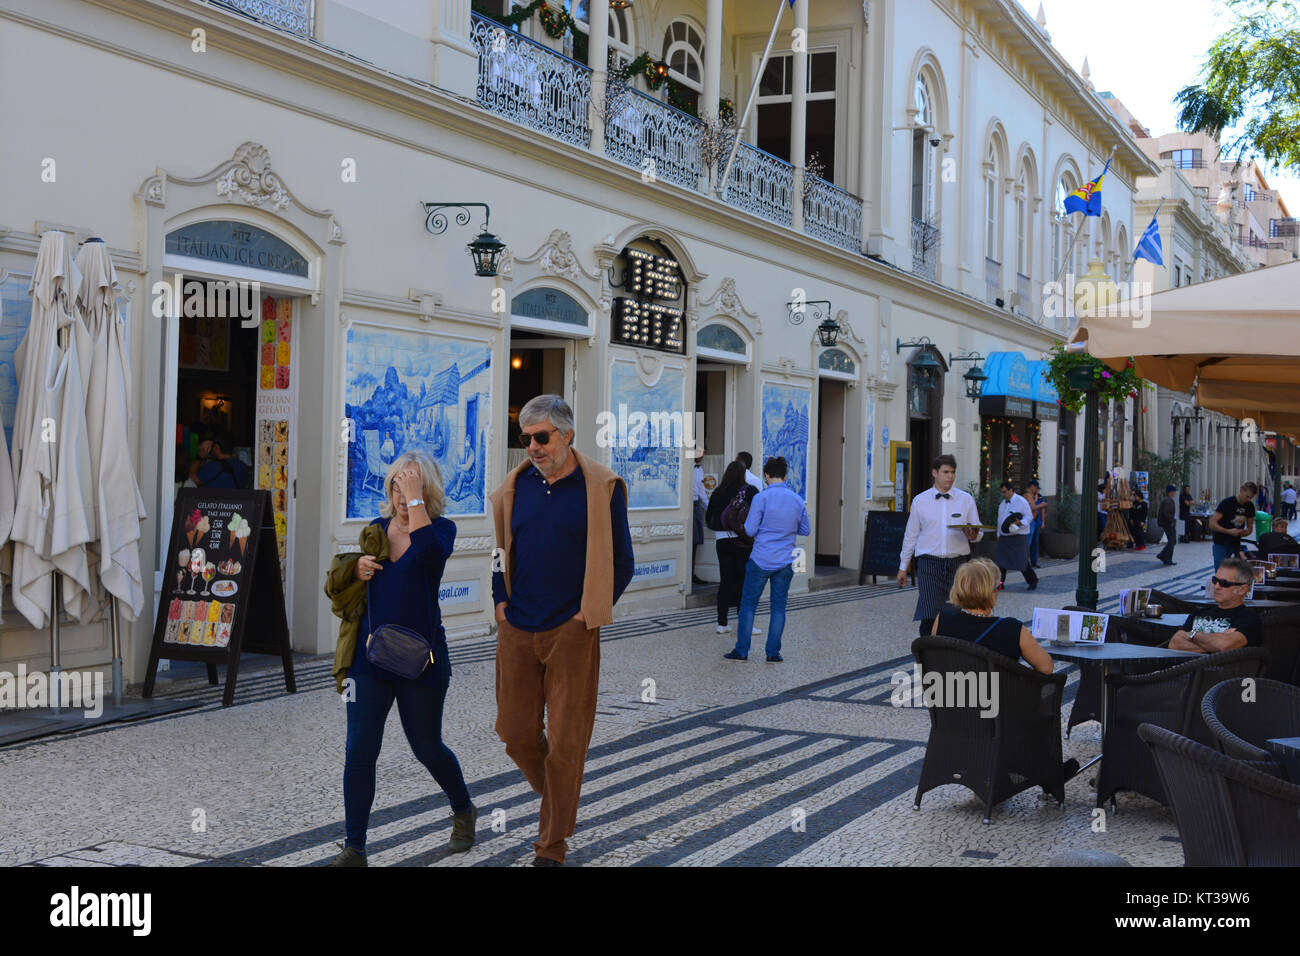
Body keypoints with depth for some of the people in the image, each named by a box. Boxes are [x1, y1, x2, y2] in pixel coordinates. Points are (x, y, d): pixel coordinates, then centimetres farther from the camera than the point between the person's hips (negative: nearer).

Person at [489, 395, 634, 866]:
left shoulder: (601, 488, -4)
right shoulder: (514, 486, 7)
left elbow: (621, 562, 2)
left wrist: (591, 613, -3)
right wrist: (501, 602, 8)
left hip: (571, 634, -4)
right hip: (516, 632, 4)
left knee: (565, 743, -1)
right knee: (516, 734, 8)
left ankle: (552, 847, 12)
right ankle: (559, 800, 36)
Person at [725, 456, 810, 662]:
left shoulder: (761, 498, -10)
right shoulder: (798, 500, 4)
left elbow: (750, 530, -9)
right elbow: (806, 530, 14)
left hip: (761, 560, -3)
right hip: (786, 562, 4)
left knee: (748, 604, 5)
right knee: (778, 606, 9)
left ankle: (742, 651, 8)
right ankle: (773, 652, 9)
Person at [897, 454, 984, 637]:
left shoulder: (966, 500, 9)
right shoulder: (920, 501, 7)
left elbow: (979, 532, 11)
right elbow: (910, 535, 13)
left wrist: (972, 535, -14)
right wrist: (903, 567, 14)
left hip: (958, 563, 1)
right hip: (929, 563, -1)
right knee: (929, 615, -12)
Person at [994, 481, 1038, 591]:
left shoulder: (1021, 502, -7)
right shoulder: (1003, 503, 15)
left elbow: (1029, 517, -9)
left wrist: (1019, 523, -26)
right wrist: (999, 534, 21)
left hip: (1018, 537, -6)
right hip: (1004, 537, 6)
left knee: (1021, 561, -3)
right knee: (1001, 561, -2)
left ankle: (1033, 580, 16)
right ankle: (999, 583, 0)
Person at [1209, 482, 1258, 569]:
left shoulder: (1250, 507, 3)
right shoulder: (1226, 503, -13)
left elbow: (1250, 528, 12)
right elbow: (1212, 524, -15)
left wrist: (1242, 533, -11)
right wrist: (1229, 531, -26)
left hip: (1236, 545, 5)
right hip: (1221, 545, -5)